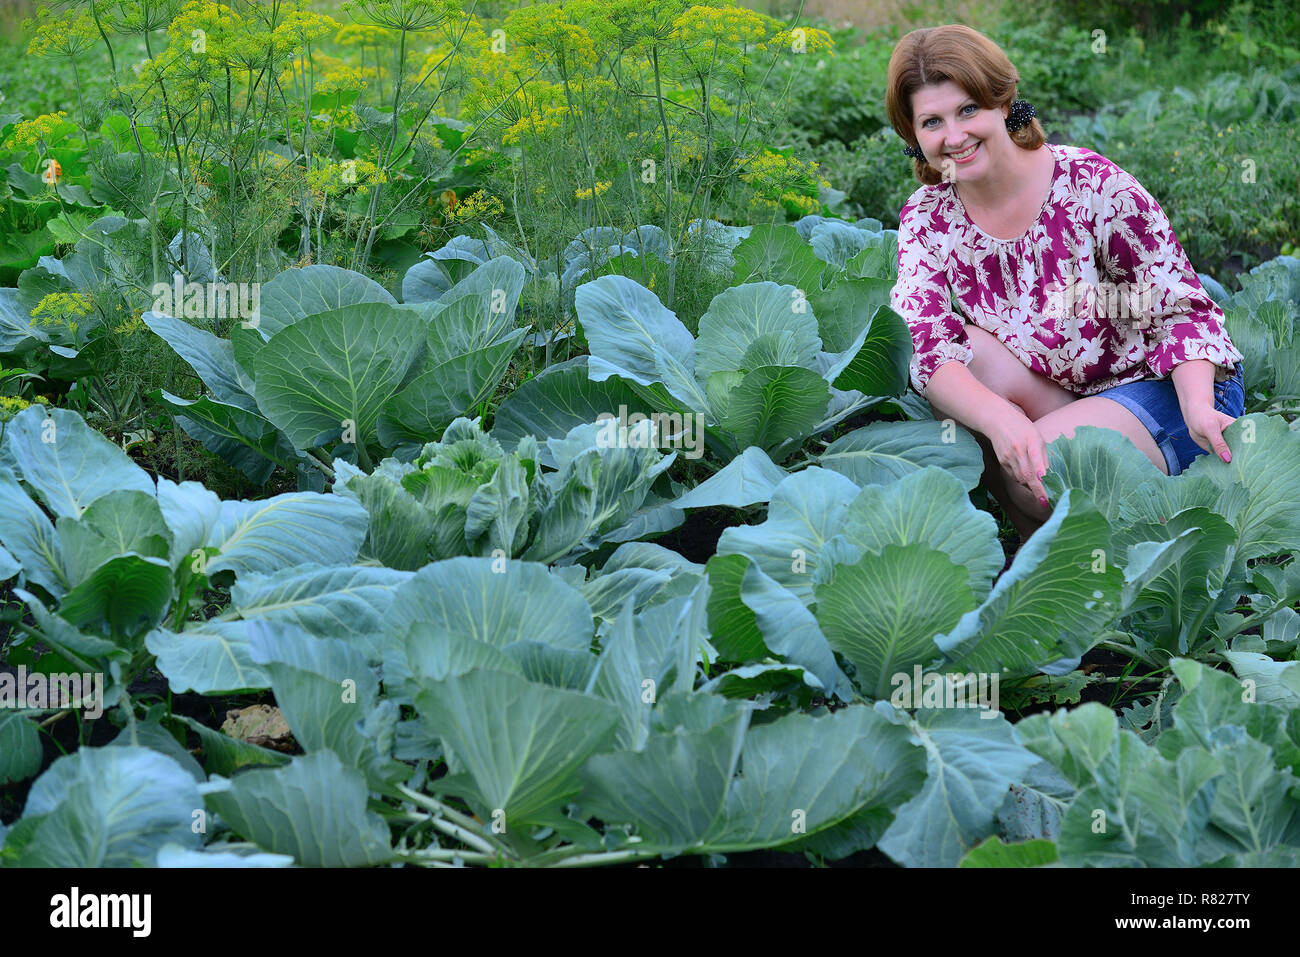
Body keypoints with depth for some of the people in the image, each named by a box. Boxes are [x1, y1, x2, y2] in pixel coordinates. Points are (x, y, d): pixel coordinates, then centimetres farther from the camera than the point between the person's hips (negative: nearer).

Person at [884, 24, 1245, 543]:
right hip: (1054, 401, 5)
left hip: (1169, 386, -5)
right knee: (970, 351, -24)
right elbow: (924, 345, -20)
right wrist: (1000, 417, -40)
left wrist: (1199, 409, -32)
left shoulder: (1091, 184, -17)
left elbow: (1181, 308, -13)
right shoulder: (926, 220, -6)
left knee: (1039, 468, -31)